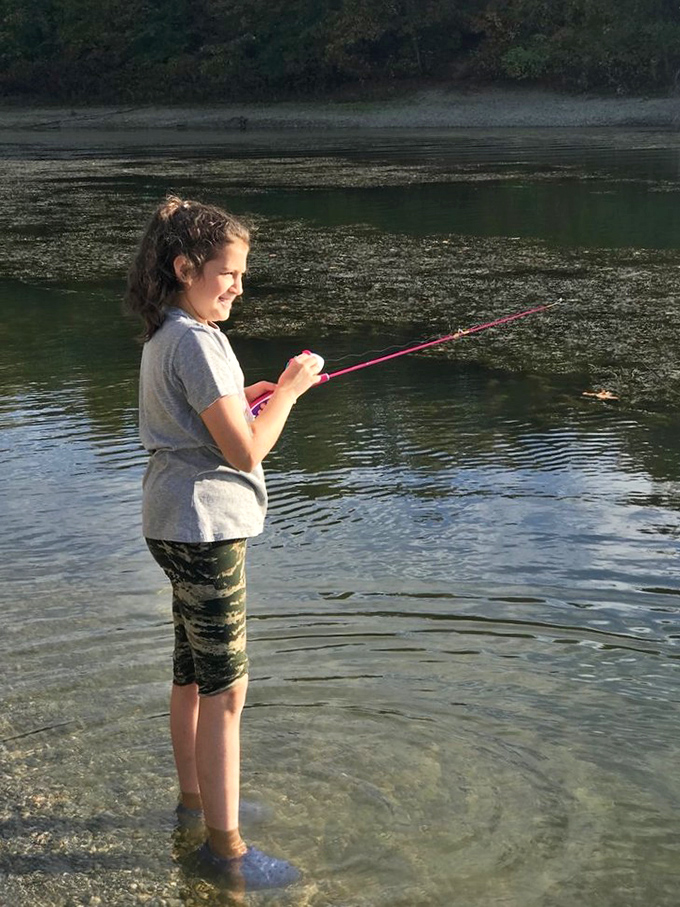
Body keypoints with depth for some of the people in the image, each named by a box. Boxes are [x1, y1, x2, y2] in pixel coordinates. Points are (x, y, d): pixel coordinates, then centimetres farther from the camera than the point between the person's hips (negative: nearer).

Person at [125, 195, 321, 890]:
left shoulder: (162, 336, 12)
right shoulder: (197, 341, -19)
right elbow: (245, 451, -21)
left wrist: (246, 397, 10)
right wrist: (288, 391, -9)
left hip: (178, 524, 10)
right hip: (205, 526, -10)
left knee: (191, 672, 20)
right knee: (224, 688, -4)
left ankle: (194, 799, 35)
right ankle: (225, 844, 4)